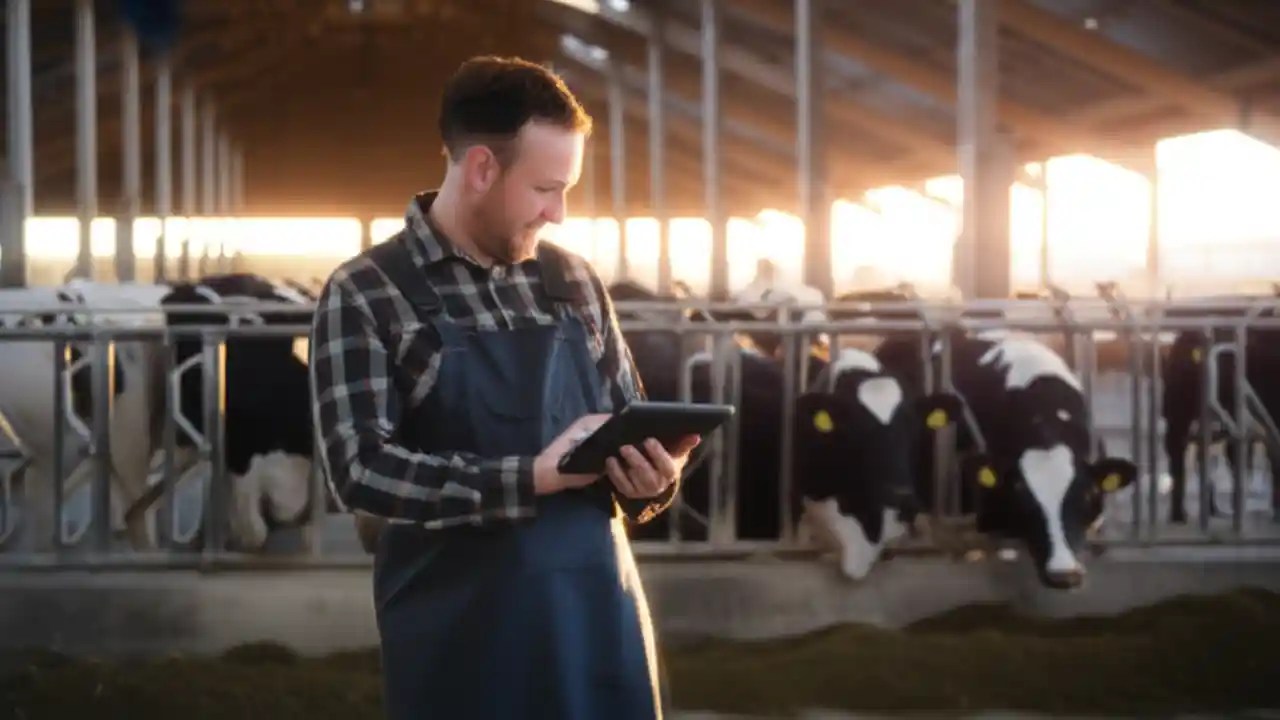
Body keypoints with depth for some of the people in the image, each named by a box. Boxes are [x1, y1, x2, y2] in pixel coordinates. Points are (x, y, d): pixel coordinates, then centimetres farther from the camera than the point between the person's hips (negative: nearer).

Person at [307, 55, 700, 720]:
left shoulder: (575, 283, 10)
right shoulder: (365, 295, -4)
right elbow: (360, 469, -13)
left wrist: (652, 477, -6)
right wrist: (531, 475, -19)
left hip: (599, 622, 4)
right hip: (461, 642, -4)